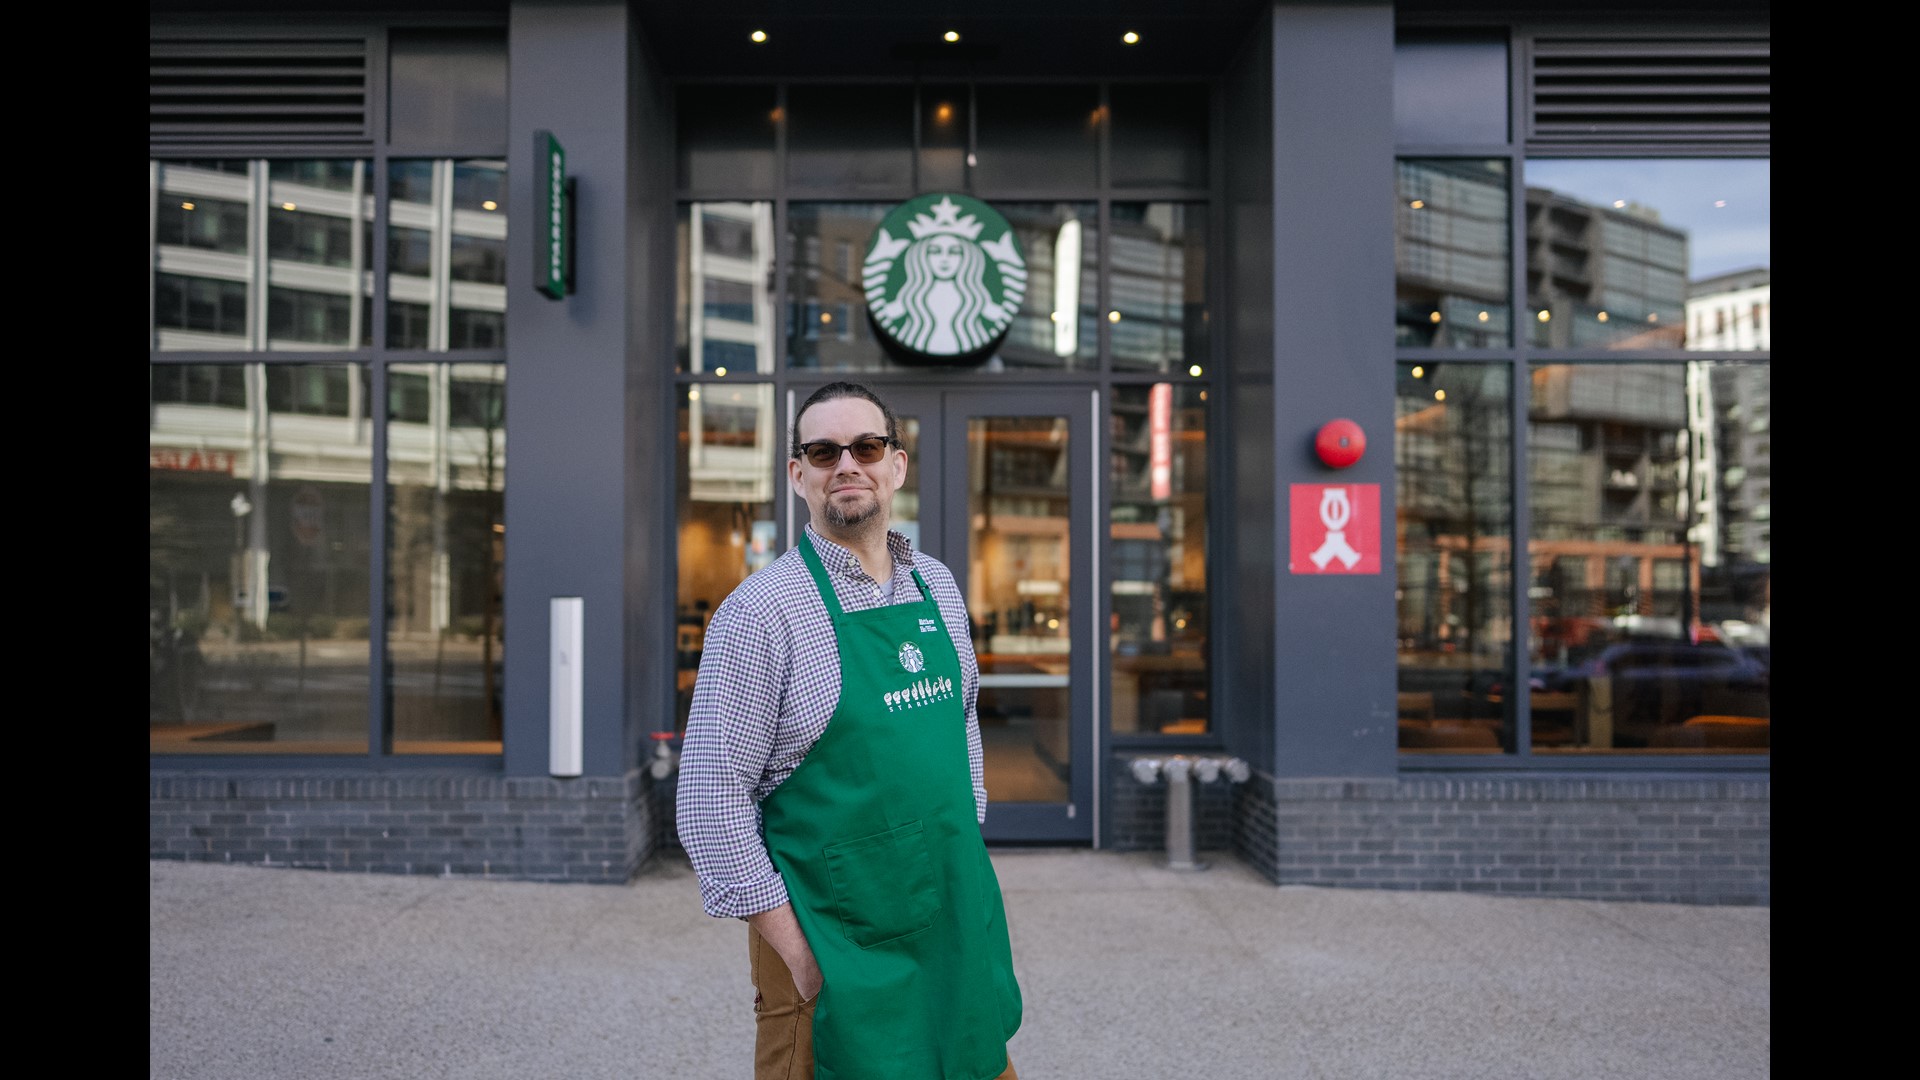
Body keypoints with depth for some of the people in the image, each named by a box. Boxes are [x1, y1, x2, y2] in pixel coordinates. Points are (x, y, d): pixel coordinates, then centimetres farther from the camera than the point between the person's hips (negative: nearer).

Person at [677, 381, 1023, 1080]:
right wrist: (789, 945, -15)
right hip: (836, 948, -6)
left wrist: (970, 843, 12)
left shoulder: (937, 585, 5)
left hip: (956, 916, 6)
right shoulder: (761, 610, -15)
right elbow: (711, 796, -15)